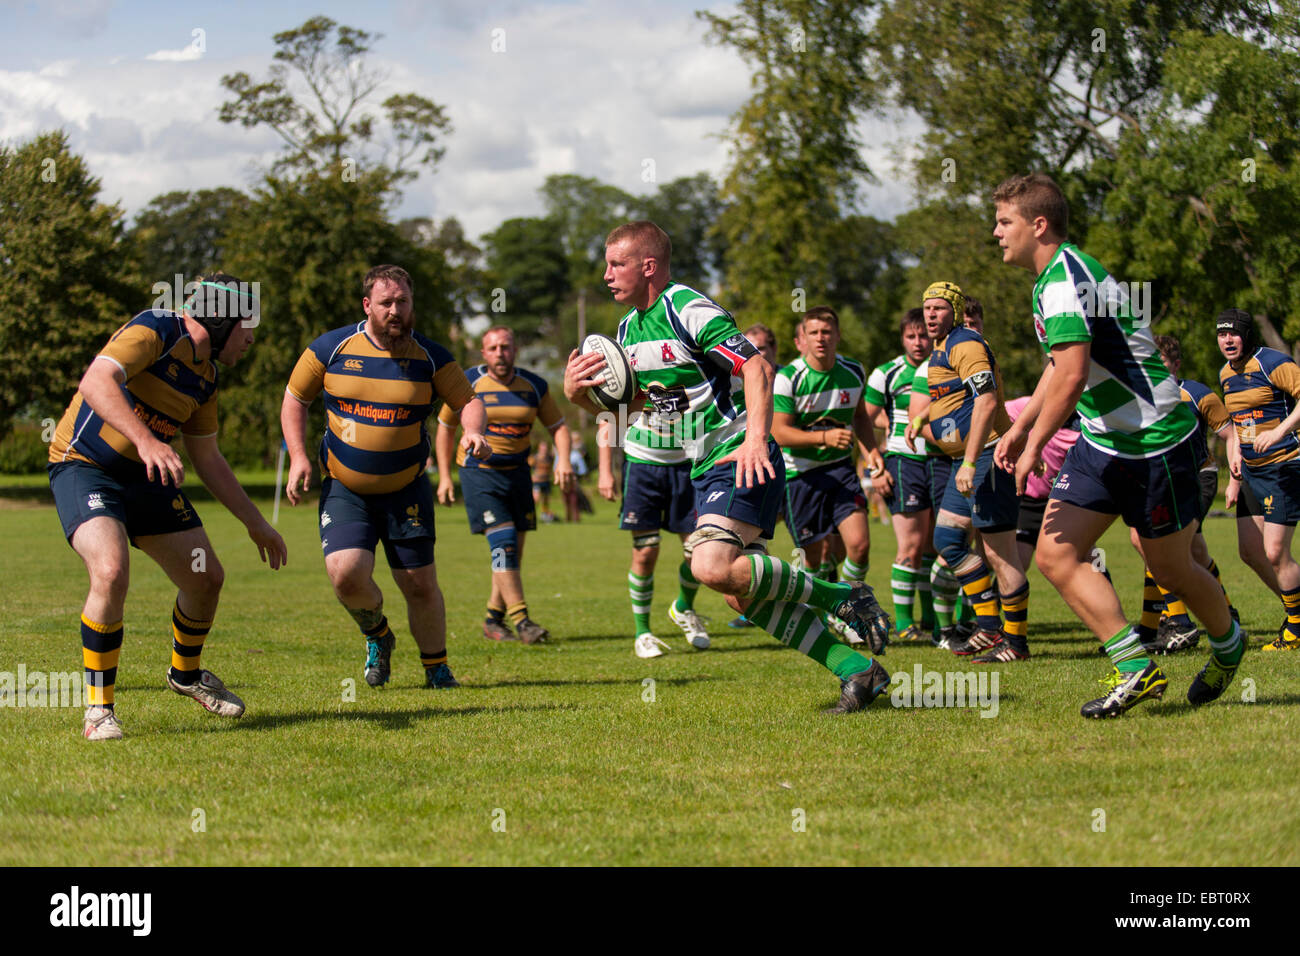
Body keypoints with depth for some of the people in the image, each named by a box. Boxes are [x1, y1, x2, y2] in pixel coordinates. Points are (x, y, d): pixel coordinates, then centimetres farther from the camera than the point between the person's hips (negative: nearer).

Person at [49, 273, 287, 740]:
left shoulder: (206, 376, 10)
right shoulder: (155, 330, -17)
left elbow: (209, 460, 20)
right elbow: (96, 382, -33)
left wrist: (256, 523, 21)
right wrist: (145, 439, -45)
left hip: (146, 475, 8)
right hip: (84, 469, -8)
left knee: (206, 578, 8)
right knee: (111, 572, -30)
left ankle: (186, 673, 38)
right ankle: (98, 707, -15)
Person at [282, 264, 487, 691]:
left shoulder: (430, 358, -4)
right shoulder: (331, 348, -4)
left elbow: (468, 400, 2)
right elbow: (295, 399, 7)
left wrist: (473, 430, -21)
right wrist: (298, 457, -5)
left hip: (406, 491, 0)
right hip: (343, 490, 0)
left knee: (420, 585, -2)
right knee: (346, 574, -19)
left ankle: (437, 668, 22)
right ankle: (377, 635, 14)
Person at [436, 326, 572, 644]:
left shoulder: (534, 386, 1)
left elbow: (558, 426, 8)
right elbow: (445, 427, 6)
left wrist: (563, 460, -11)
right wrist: (444, 476, 4)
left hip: (517, 472, 4)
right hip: (479, 472, -4)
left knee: (514, 550, 5)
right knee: (502, 542, -17)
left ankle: (493, 621, 18)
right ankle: (521, 621, -19)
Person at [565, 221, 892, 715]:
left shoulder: (689, 311, -15)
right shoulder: (630, 329, 13)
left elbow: (758, 367, -21)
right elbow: (625, 403, 22)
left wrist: (755, 437, -34)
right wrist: (579, 392, 1)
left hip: (743, 460, -10)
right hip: (706, 469, 10)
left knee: (712, 567, -27)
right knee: (743, 596, 3)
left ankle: (843, 598, -12)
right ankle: (857, 671, 7)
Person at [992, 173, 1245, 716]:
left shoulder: (1064, 279, -22)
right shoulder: (1053, 278, 10)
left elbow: (1072, 376, -30)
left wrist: (1034, 447, -23)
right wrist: (1022, 425, 18)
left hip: (1154, 442, -10)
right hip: (1102, 443, 10)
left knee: (1170, 569, 5)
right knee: (1054, 555, -3)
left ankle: (1227, 645, 34)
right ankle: (1136, 670, -4)